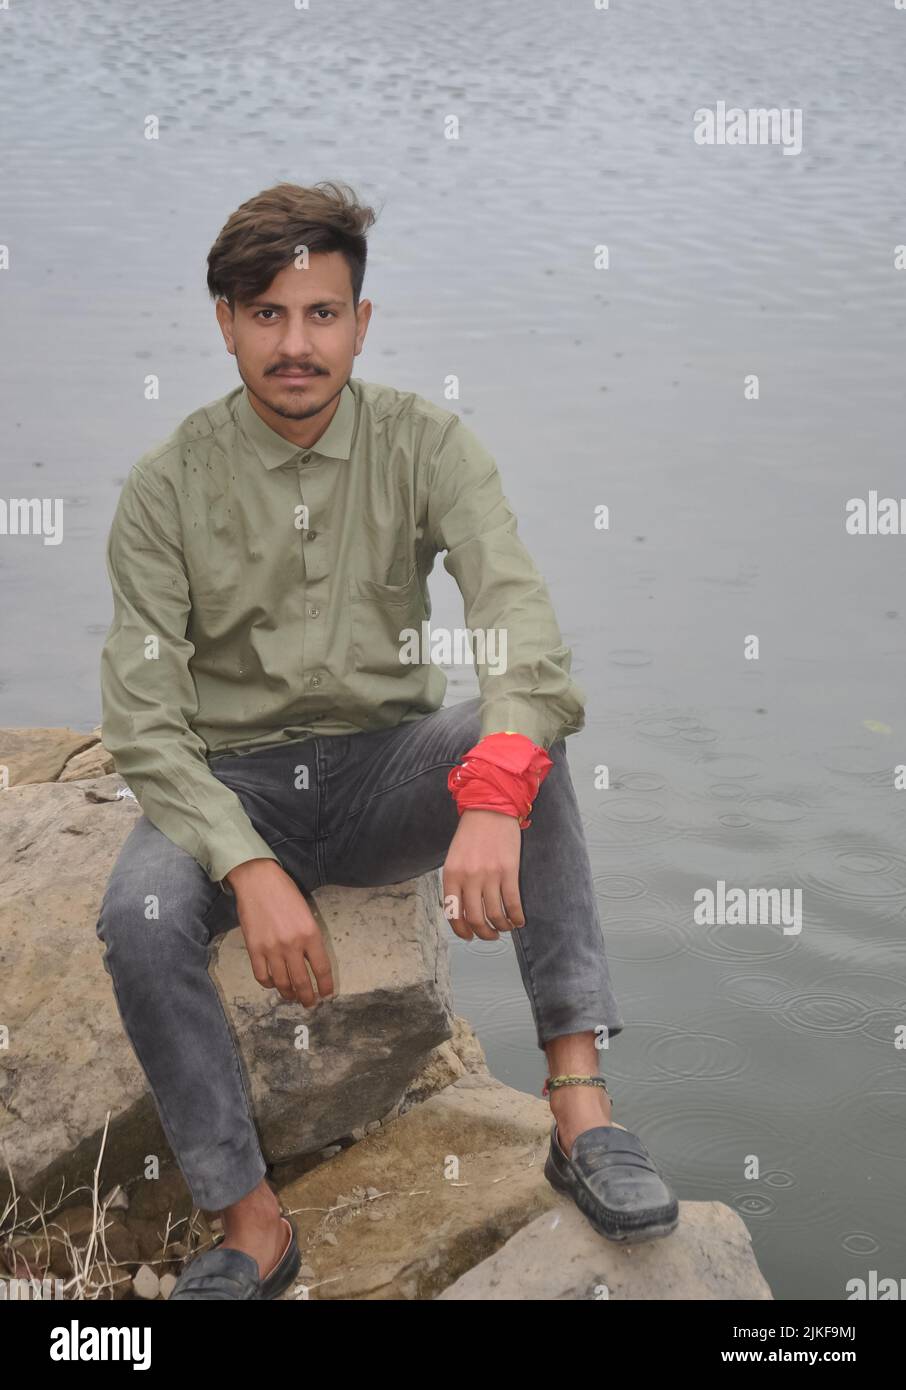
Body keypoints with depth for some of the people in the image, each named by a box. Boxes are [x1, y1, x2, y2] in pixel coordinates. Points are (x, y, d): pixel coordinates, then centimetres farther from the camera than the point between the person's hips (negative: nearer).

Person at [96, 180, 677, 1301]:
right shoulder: (169, 485, -7)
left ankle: (581, 1106, -31)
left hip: (388, 768, 1)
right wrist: (251, 869, -29)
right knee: (139, 916, -31)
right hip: (233, 785, 0)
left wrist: (494, 797, -44)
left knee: (523, 730, -31)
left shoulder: (423, 443, -6)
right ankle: (251, 1227, -13)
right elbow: (142, 720, -12)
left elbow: (516, 611, -23)